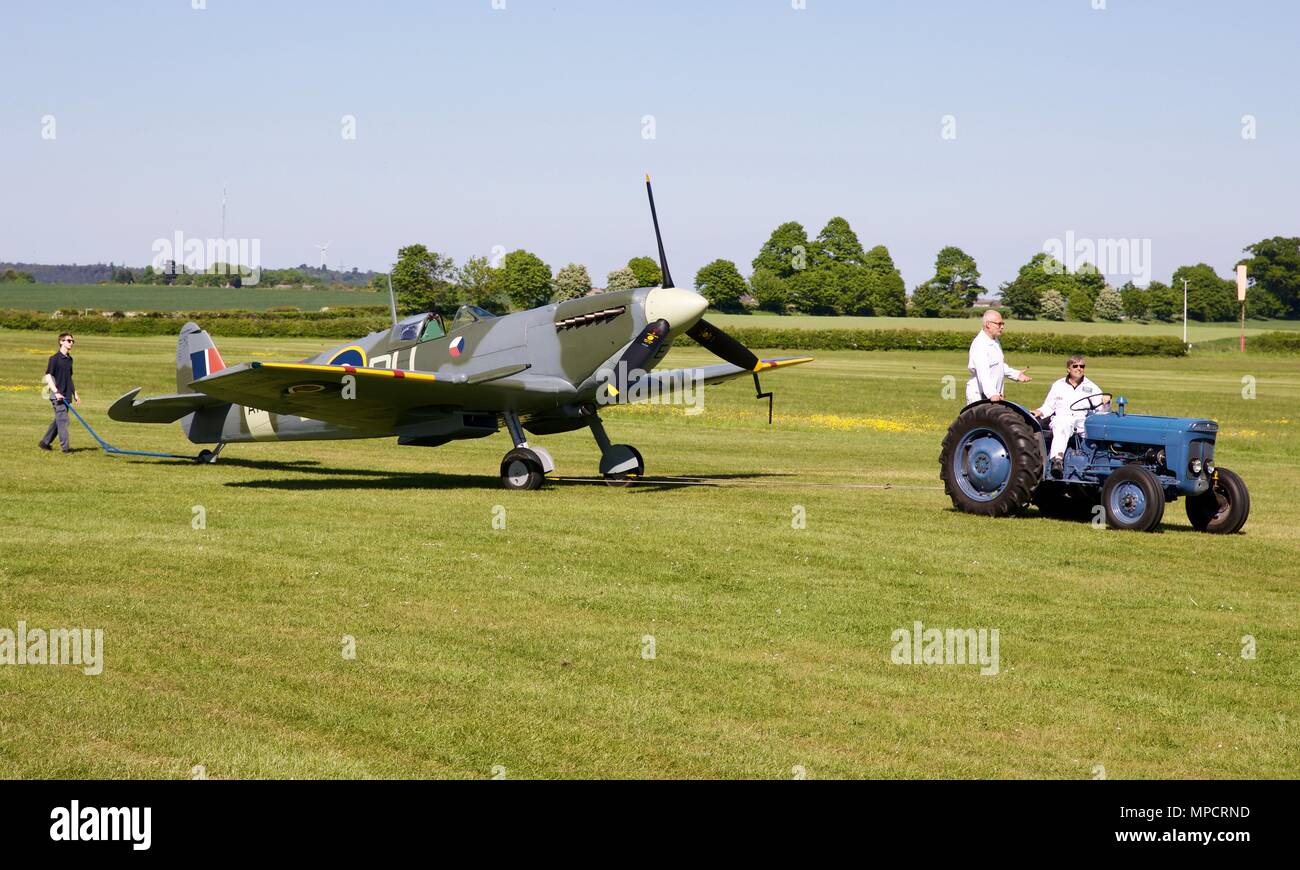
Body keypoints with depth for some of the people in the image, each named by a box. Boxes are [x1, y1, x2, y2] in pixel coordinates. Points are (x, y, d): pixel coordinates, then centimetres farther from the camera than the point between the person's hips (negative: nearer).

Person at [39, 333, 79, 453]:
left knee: (58, 420, 13)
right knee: (63, 420, -9)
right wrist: (56, 392, -21)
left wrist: (75, 393, 23)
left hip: (66, 395, 8)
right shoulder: (54, 358, -9)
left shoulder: (69, 359, 15)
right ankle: (65, 447, -8)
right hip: (58, 396, -8)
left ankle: (45, 442, 23)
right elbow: (48, 377, -13)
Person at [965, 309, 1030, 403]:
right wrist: (991, 394, -42)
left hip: (995, 395, 10)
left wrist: (1016, 374, 17)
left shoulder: (995, 341, 15)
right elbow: (982, 373, -31)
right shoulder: (979, 345, -19)